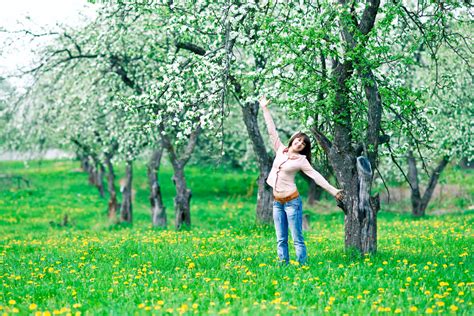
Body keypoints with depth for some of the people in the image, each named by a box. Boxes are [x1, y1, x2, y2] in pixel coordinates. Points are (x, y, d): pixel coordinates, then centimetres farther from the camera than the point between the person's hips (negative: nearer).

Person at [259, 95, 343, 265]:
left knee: (297, 239, -5)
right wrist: (265, 108, 12)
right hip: (277, 202, 5)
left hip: (292, 201, -5)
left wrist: (333, 190, -17)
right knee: (281, 240, 6)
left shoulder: (301, 161, -5)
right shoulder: (281, 151, 6)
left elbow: (316, 176, -8)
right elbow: (272, 131, 10)